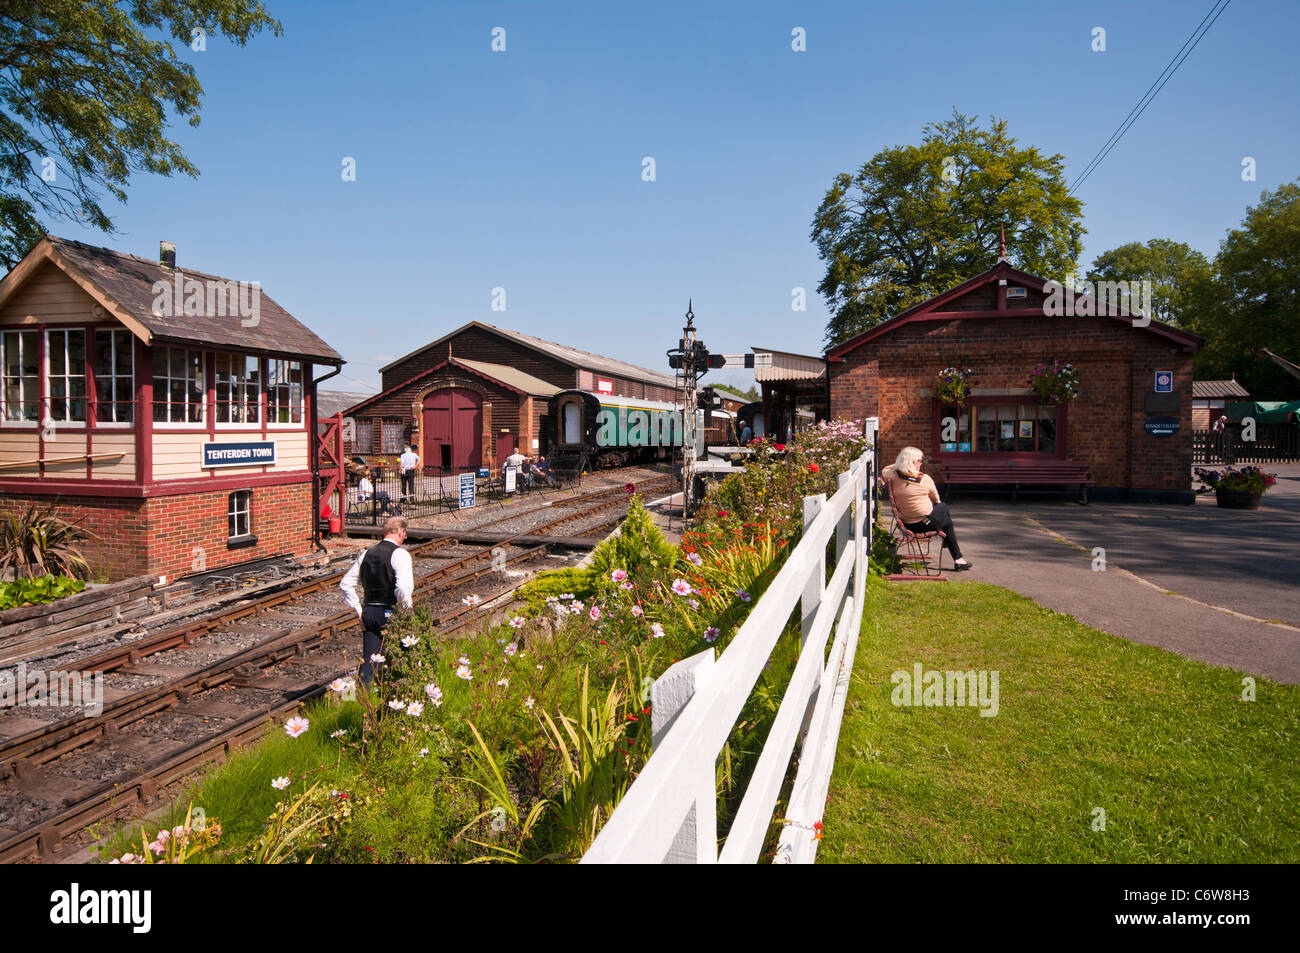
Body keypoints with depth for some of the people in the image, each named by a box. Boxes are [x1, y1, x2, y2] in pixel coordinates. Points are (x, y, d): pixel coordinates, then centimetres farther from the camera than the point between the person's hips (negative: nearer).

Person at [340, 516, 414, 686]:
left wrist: (359, 610, 13)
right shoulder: (400, 554, -11)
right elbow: (403, 586, -25)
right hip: (390, 614, -5)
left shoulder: (367, 554, 10)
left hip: (368, 613, 5)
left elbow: (345, 584, 13)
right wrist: (406, 609, -10)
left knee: (368, 659, 7)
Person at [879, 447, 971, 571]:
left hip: (908, 525, 5)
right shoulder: (924, 479, -16)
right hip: (927, 522, -5)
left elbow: (883, 472, 17)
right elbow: (936, 499, 3)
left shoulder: (894, 475, -9)